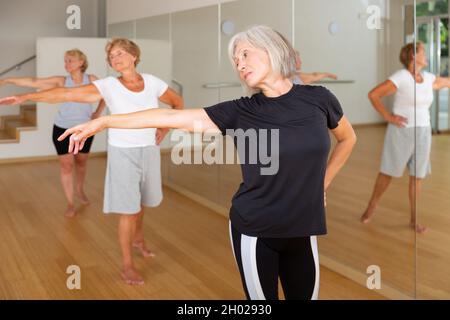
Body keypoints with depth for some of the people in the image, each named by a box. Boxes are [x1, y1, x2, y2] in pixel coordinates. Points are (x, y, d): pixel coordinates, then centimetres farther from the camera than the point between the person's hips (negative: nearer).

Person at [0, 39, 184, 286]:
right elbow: (66, 94, -19)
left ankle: (138, 238, 50)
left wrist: (165, 128, 1)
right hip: (123, 153, -4)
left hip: (149, 151, 4)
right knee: (128, 209, -2)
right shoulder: (108, 86, -12)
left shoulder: (152, 83, -4)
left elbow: (178, 103, 12)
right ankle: (127, 266, 11)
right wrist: (28, 96, -26)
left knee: (141, 201, 22)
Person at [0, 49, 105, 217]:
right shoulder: (61, 81, -9)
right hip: (63, 129, -1)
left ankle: (80, 190, 43)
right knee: (66, 165, 1)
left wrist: (98, 113, 3)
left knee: (81, 161, 17)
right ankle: (70, 203, 11)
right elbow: (34, 82, -17)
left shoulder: (91, 80, -6)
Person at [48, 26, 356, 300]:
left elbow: (348, 139, 15)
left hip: (302, 231, 2)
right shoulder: (239, 112, -7)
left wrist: (322, 185, 10)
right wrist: (103, 122, -11)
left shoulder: (318, 98, -3)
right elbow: (171, 116, -10)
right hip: (254, 231, -1)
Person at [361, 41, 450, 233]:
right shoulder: (400, 78, -13)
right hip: (401, 131, -5)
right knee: (389, 172, 4)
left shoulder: (429, 79, 6)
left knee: (417, 176, 6)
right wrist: (388, 117, -15)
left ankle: (414, 219, 15)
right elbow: (373, 95, -14)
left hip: (422, 132, 5)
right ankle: (371, 207, 24)